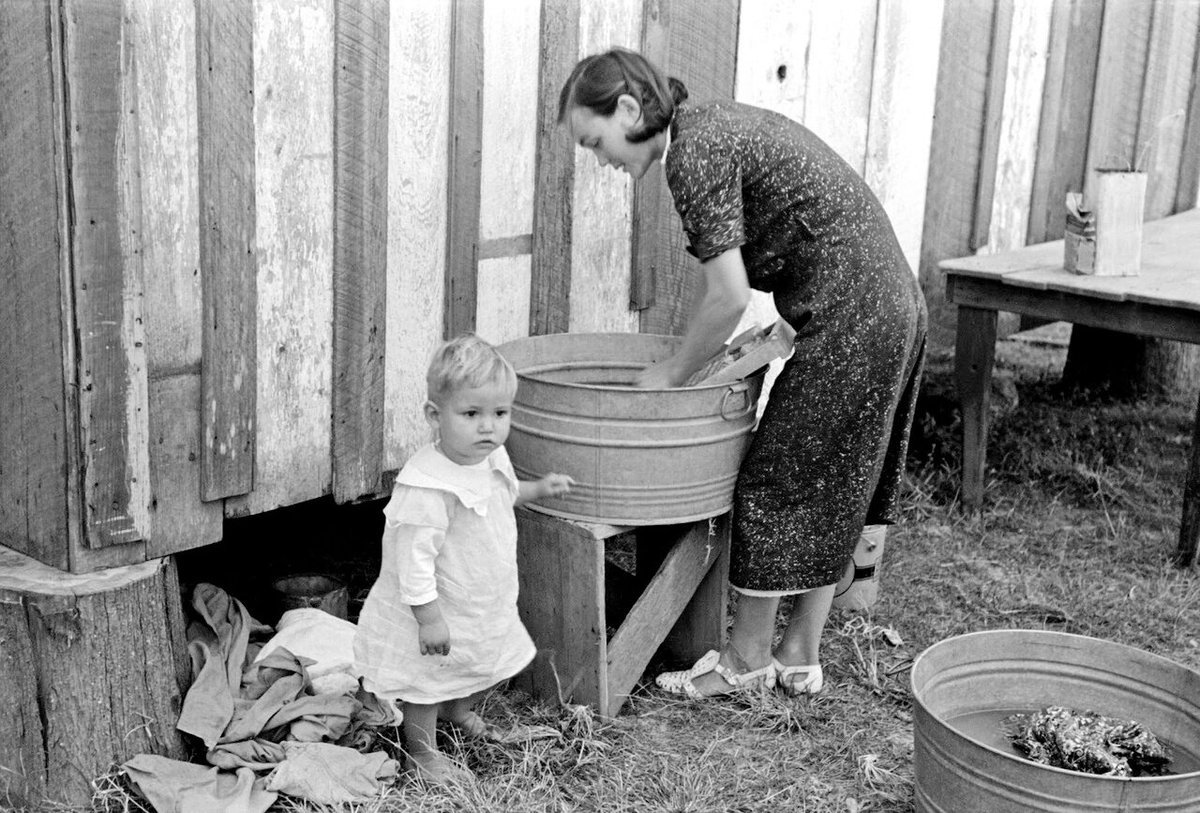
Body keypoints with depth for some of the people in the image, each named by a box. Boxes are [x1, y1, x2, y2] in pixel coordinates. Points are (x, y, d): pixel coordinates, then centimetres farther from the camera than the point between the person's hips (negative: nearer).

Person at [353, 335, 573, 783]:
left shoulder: (491, 459, -6)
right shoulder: (427, 487, -35)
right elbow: (415, 557, -31)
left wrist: (537, 488, 14)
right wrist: (429, 616, -29)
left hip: (484, 606, 9)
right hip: (441, 612, -8)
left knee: (482, 668, 29)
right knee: (428, 679, 12)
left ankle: (460, 711, 57)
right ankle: (421, 752, 34)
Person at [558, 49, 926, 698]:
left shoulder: (694, 151, -16)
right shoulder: (714, 126, 14)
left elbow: (729, 298, -19)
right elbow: (716, 281, 18)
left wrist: (673, 374, -5)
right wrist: (683, 361, 17)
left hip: (848, 322, -10)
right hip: (891, 304, 10)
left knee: (776, 484, 2)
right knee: (830, 488, 15)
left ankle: (748, 656, 17)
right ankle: (800, 656, 26)